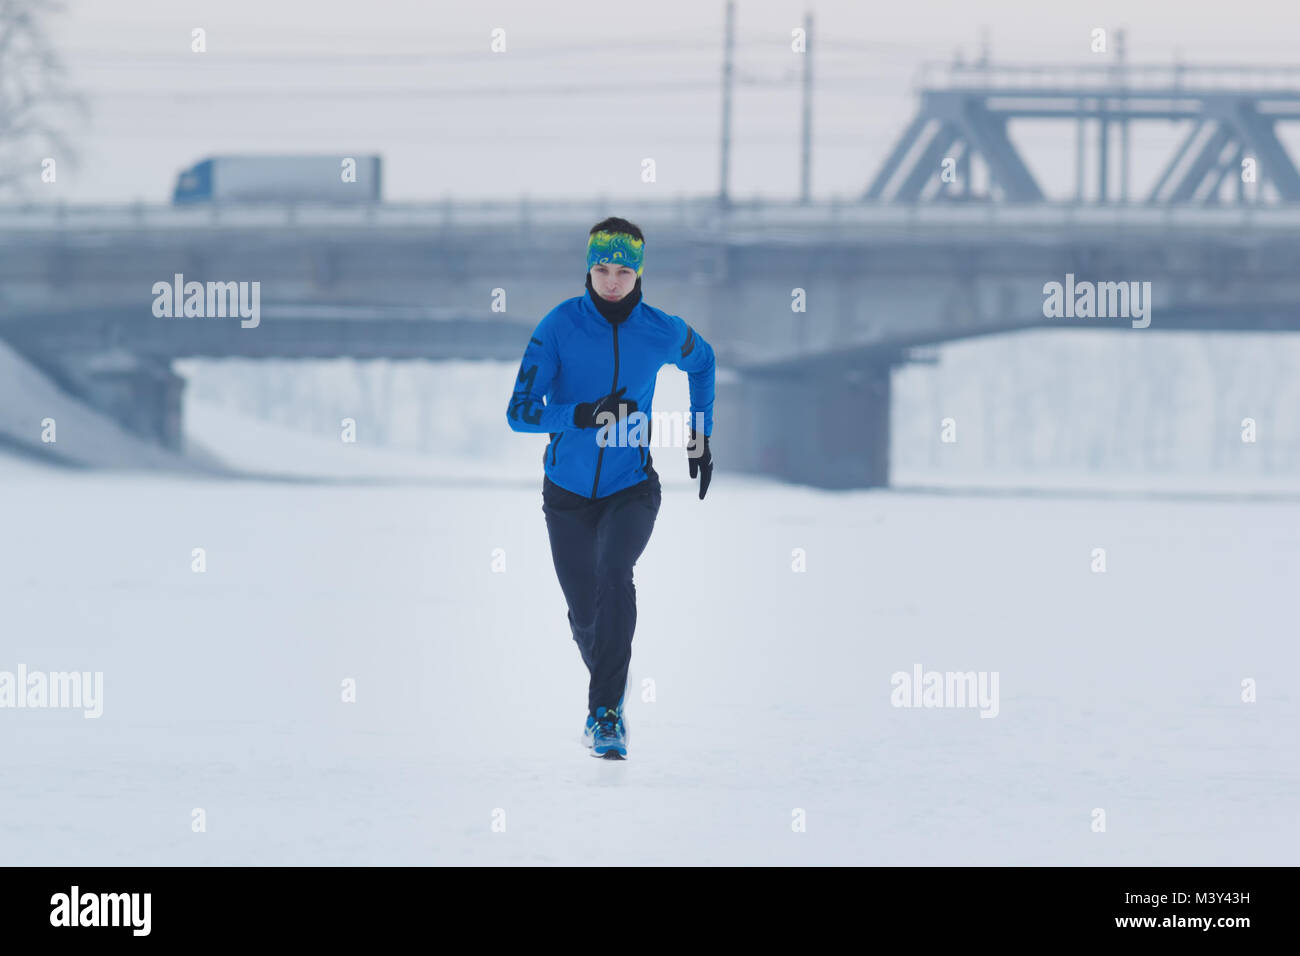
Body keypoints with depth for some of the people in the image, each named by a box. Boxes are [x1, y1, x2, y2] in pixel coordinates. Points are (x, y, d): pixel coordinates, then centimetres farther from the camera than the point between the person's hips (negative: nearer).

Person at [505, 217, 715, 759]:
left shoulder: (663, 333, -8)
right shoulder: (559, 326, -13)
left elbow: (701, 361, 17)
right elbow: (520, 412, -17)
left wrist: (700, 436, 18)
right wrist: (578, 415, -34)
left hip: (632, 488, -1)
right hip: (568, 491, 1)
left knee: (613, 574, -29)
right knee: (584, 613, 7)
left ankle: (605, 715, -27)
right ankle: (610, 692, 41)